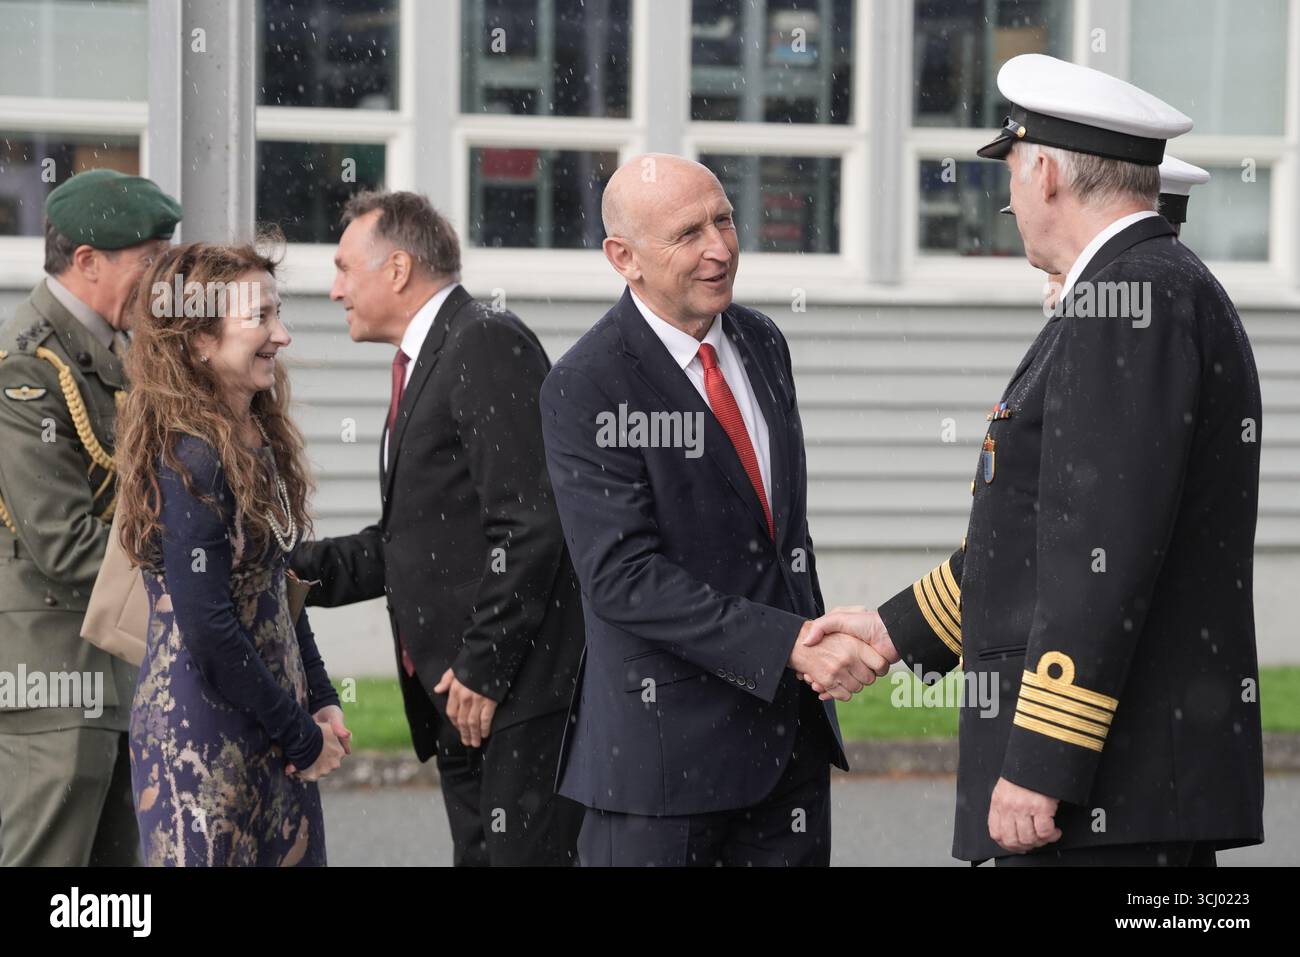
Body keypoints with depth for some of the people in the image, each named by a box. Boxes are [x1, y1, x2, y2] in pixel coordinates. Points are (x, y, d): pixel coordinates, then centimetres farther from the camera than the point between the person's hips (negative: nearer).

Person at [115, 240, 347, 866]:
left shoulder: (259, 442, 8)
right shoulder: (191, 458, -17)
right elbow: (209, 631, -20)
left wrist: (321, 703, 6)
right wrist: (302, 738, -11)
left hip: (273, 734, 8)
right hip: (204, 737, -8)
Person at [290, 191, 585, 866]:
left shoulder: (489, 344, -11)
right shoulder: (424, 362, 21)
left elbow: (529, 525, -18)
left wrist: (484, 669, -18)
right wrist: (299, 570, 12)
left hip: (522, 688, -10)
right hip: (462, 705, 10)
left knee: (526, 855, -10)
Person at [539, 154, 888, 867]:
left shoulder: (762, 342, 10)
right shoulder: (586, 389, -14)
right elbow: (624, 576, -21)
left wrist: (821, 647, 17)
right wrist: (791, 645, -24)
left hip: (791, 729, 6)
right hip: (665, 743, -6)